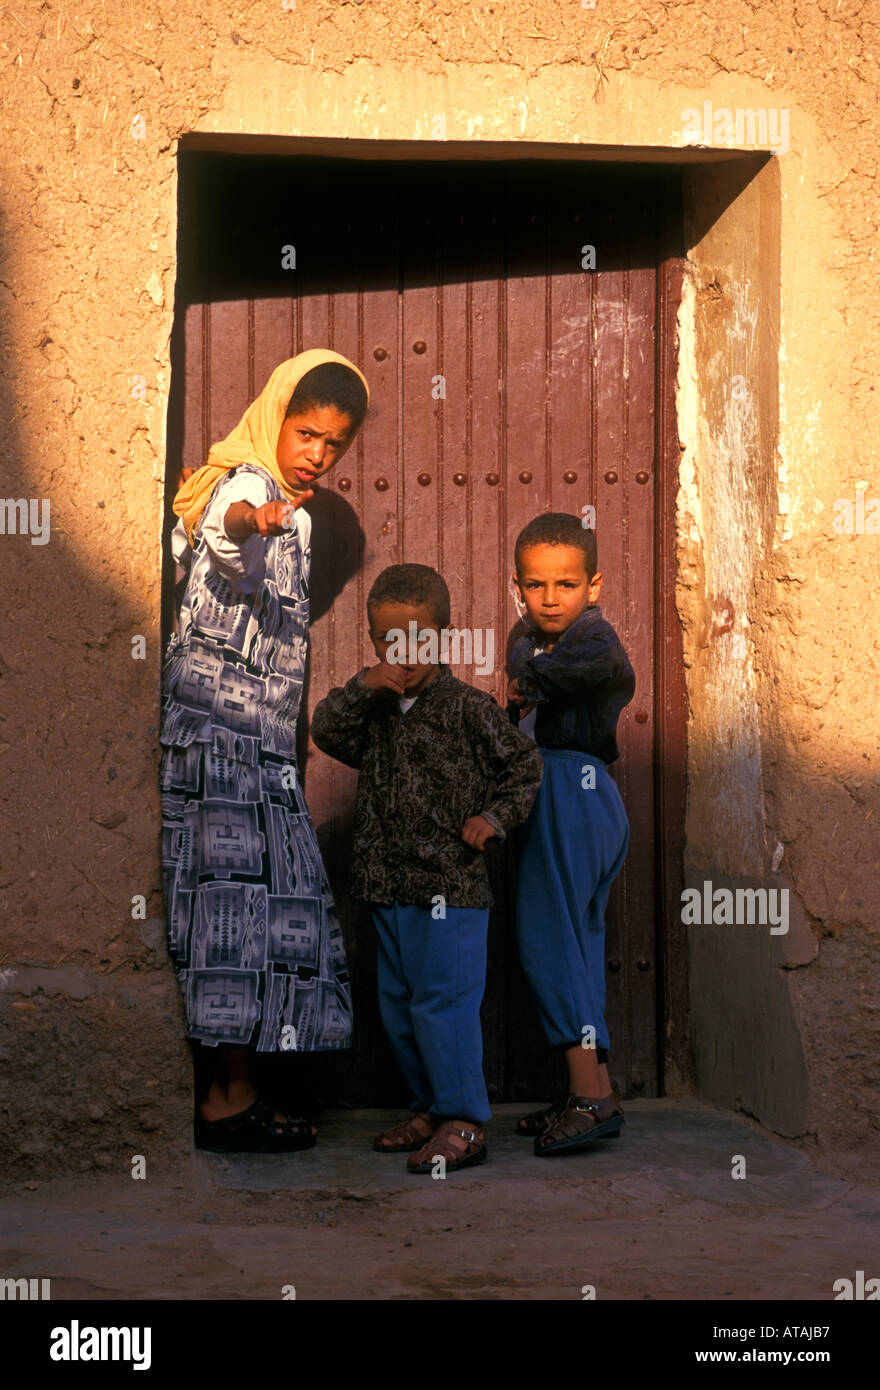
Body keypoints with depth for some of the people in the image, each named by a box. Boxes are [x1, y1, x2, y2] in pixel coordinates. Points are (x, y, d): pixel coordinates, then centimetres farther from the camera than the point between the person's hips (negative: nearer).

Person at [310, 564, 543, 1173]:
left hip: (450, 886, -7)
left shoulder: (467, 707, -7)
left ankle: (463, 1122, 3)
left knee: (442, 1003, -6)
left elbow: (524, 763, 1)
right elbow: (326, 733, -3)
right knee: (398, 1005, 14)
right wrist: (361, 688, -14)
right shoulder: (374, 709, 9)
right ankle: (430, 1107, 28)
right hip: (389, 887, 7)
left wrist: (494, 816, -10)